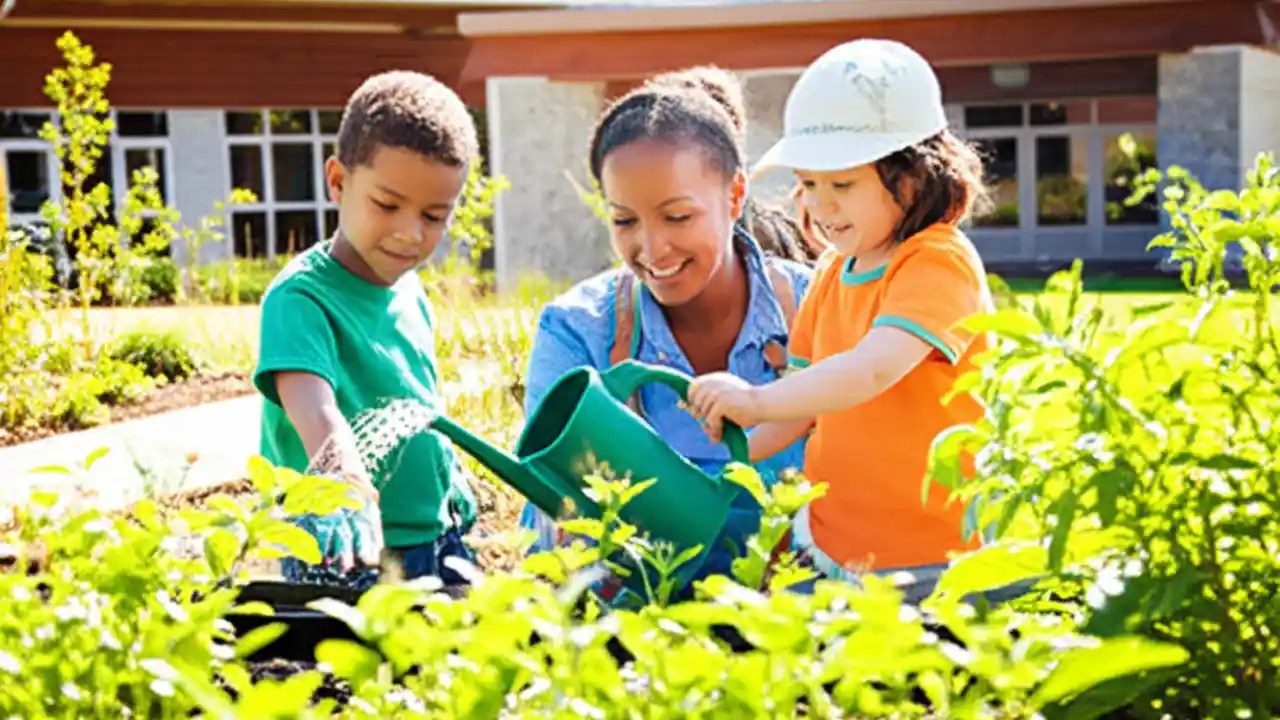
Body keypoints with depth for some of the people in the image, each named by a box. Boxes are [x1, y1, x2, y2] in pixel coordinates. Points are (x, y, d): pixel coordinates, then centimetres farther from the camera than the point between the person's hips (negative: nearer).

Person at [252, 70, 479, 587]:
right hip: (347, 556, -6)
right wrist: (349, 492, -48)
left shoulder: (411, 290, 7)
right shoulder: (300, 296, -16)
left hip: (438, 538, 6)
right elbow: (311, 405, -33)